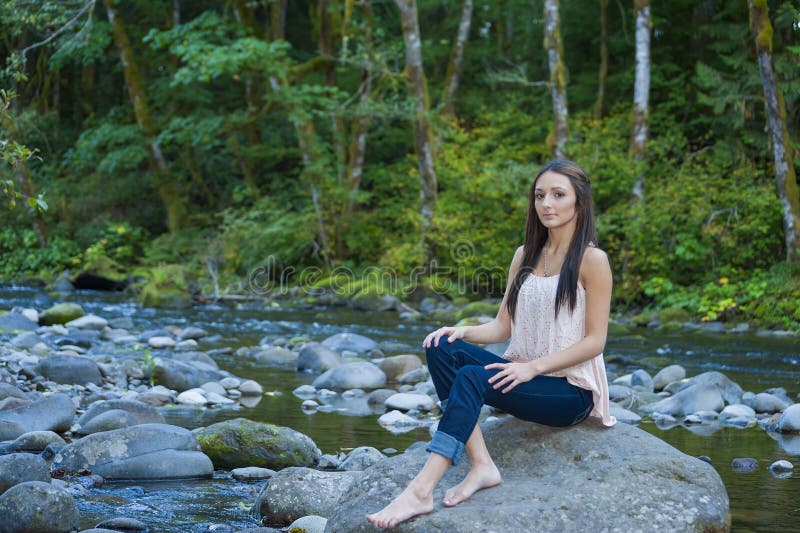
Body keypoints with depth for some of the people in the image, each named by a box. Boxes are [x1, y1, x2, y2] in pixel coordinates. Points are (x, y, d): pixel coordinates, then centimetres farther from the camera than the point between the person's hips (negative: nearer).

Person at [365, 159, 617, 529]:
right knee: (443, 348, -18)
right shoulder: (525, 256, 12)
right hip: (525, 373, 7)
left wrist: (533, 366, -21)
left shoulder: (592, 260, -7)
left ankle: (421, 491, -41)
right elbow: (503, 326, 11)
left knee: (472, 377, -31)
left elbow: (595, 340, -11)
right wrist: (462, 331, -10)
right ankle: (481, 465, -26)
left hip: (569, 390, -6)